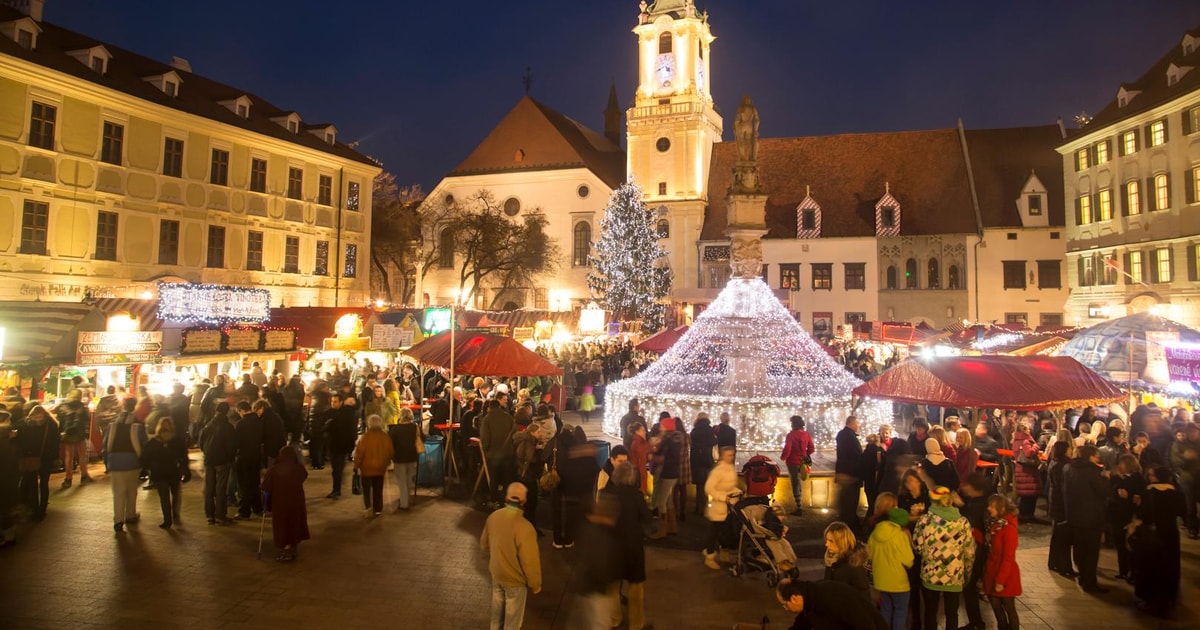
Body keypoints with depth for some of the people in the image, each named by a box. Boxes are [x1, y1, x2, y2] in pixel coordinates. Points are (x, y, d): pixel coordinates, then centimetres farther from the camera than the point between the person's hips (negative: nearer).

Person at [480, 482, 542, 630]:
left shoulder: (493, 517, -15)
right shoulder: (524, 528, -35)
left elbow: (484, 544, 3)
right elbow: (530, 562, -25)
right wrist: (535, 584, -8)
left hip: (496, 573, 6)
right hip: (515, 579, -6)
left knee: (497, 606, 30)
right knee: (513, 614, 19)